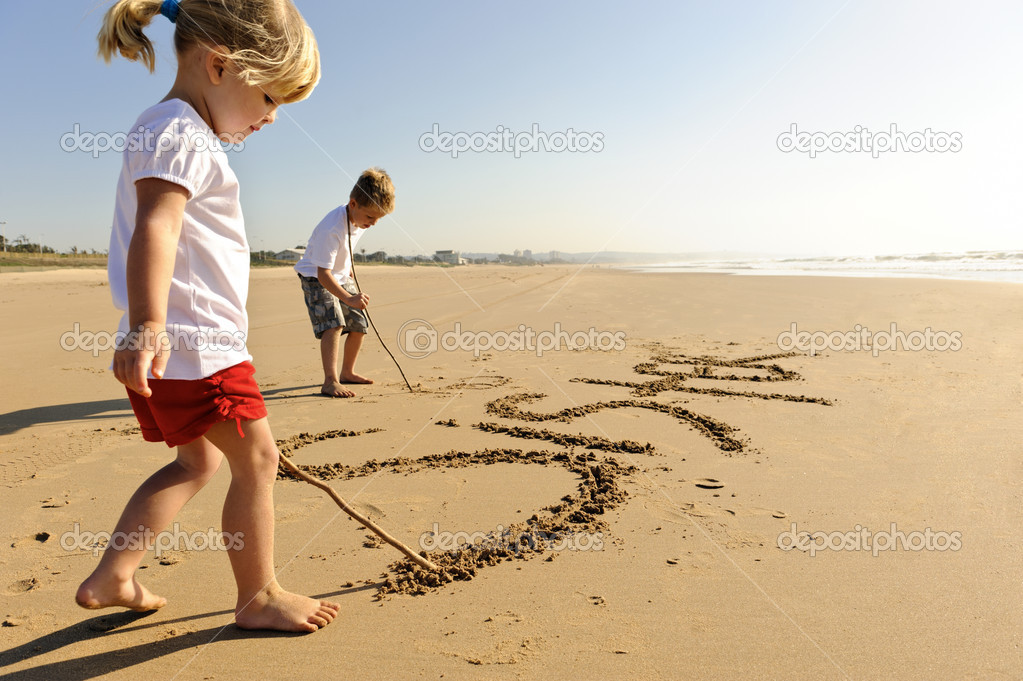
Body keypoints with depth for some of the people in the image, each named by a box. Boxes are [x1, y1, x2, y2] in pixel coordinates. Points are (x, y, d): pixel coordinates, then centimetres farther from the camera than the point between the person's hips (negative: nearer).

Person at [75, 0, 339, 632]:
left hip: (183, 344, 11)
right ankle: (259, 597, 15)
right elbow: (154, 228, -30)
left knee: (198, 461, 20)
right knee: (257, 460, -1)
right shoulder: (180, 133, -13)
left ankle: (110, 579, 26)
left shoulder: (177, 133, 21)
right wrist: (148, 326, -42)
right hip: (192, 343, -11)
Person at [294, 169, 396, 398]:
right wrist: (348, 298, -48)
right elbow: (323, 273, -37)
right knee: (333, 324, -25)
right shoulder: (332, 228, -35)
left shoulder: (360, 219, -10)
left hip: (341, 277, 8)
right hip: (316, 278, -8)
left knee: (359, 325, 8)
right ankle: (330, 382, -26)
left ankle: (347, 373, 27)